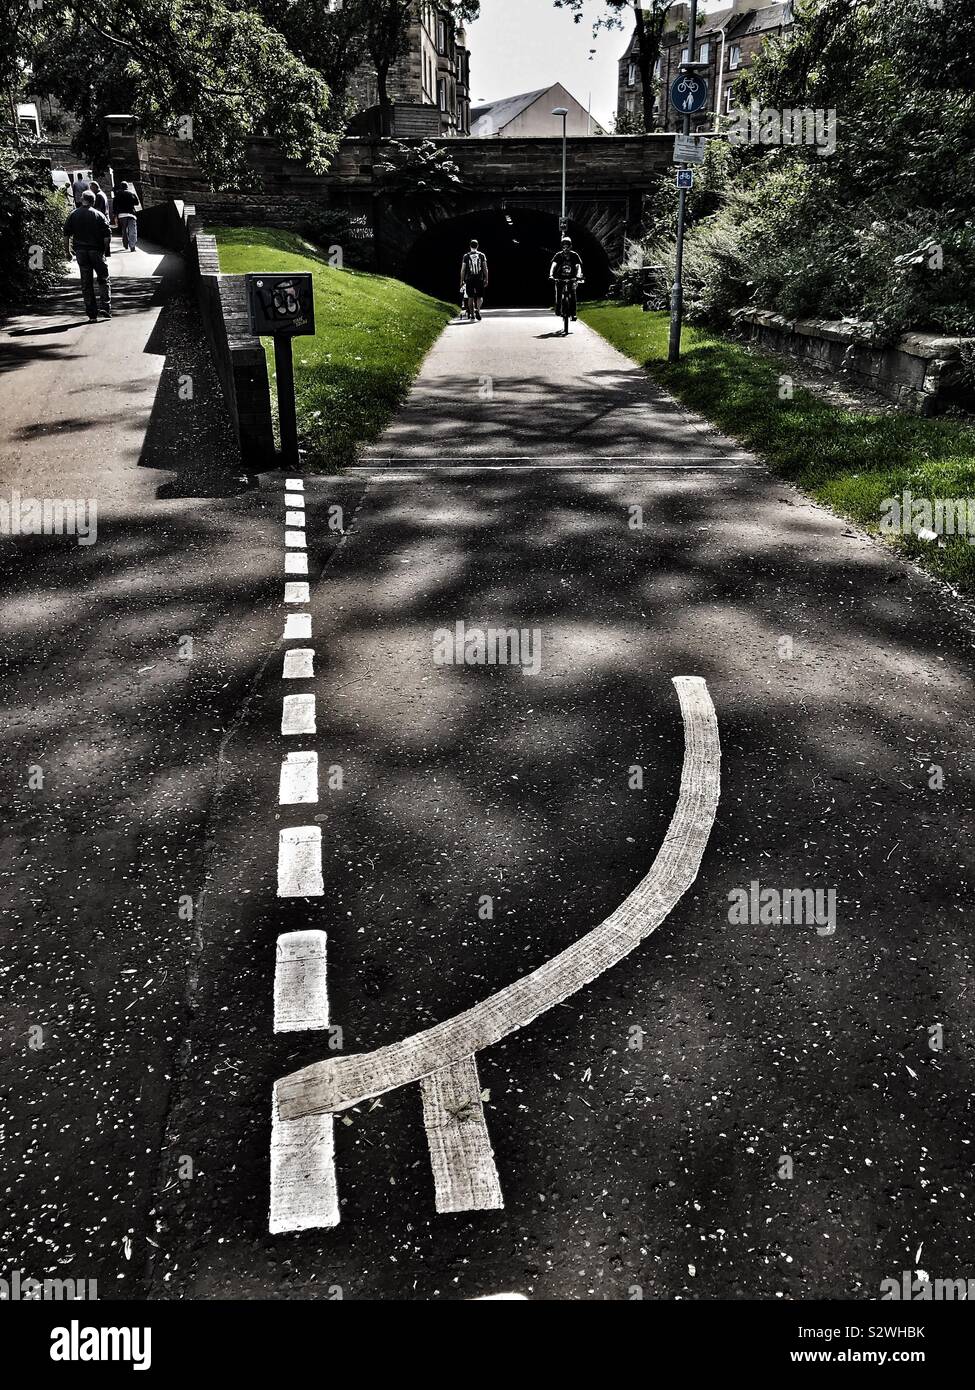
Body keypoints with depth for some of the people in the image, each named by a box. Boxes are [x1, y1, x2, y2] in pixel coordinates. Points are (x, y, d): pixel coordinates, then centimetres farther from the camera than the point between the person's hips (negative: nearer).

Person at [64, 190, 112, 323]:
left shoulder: (73, 215, 5)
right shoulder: (99, 215, -2)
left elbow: (66, 234, 3)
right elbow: (107, 235, -9)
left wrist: (67, 250, 10)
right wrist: (107, 250, 2)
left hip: (80, 251, 2)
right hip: (96, 251, -2)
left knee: (86, 284, 5)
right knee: (103, 279, 11)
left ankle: (92, 314, 2)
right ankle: (106, 307, -4)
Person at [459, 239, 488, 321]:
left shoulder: (466, 256, 2)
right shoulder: (482, 255, 3)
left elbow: (463, 270, 0)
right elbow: (485, 268, 1)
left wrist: (462, 281, 6)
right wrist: (486, 279, 6)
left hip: (469, 279, 0)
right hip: (479, 279, 0)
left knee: (471, 297, 8)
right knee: (480, 297, 7)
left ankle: (472, 315, 9)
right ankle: (478, 309, -20)